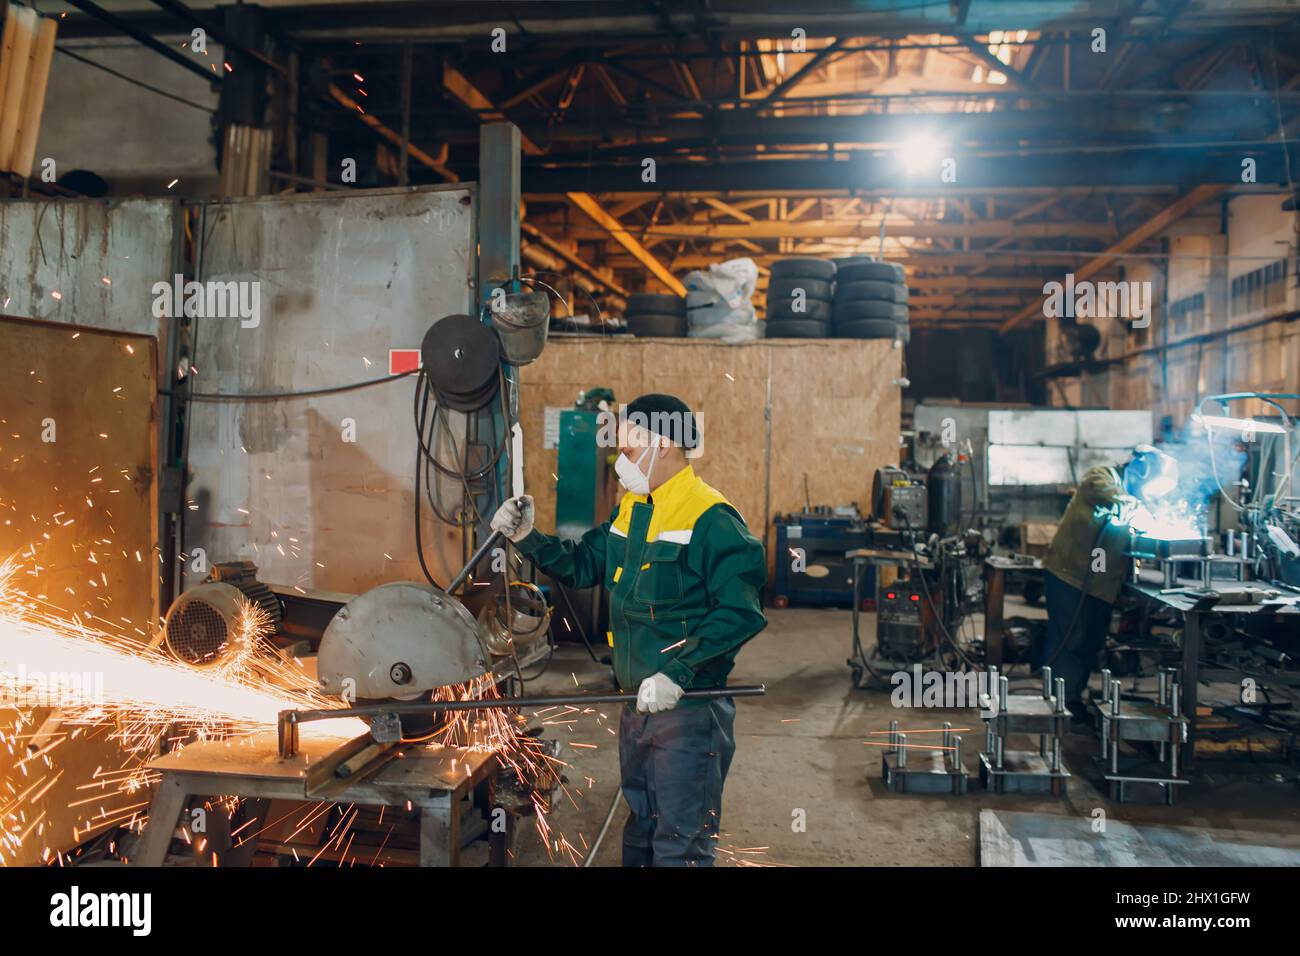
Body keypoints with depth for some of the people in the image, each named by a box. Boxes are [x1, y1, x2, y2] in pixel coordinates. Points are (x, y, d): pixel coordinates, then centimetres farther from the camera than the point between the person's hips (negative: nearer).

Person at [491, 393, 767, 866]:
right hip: (639, 704, 8)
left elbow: (740, 612, -24)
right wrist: (528, 537, -2)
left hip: (690, 708, -8)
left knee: (680, 844, 1)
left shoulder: (711, 519, -18)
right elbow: (582, 564, 12)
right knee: (641, 831, 23)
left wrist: (677, 673, -27)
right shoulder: (629, 511, 10)